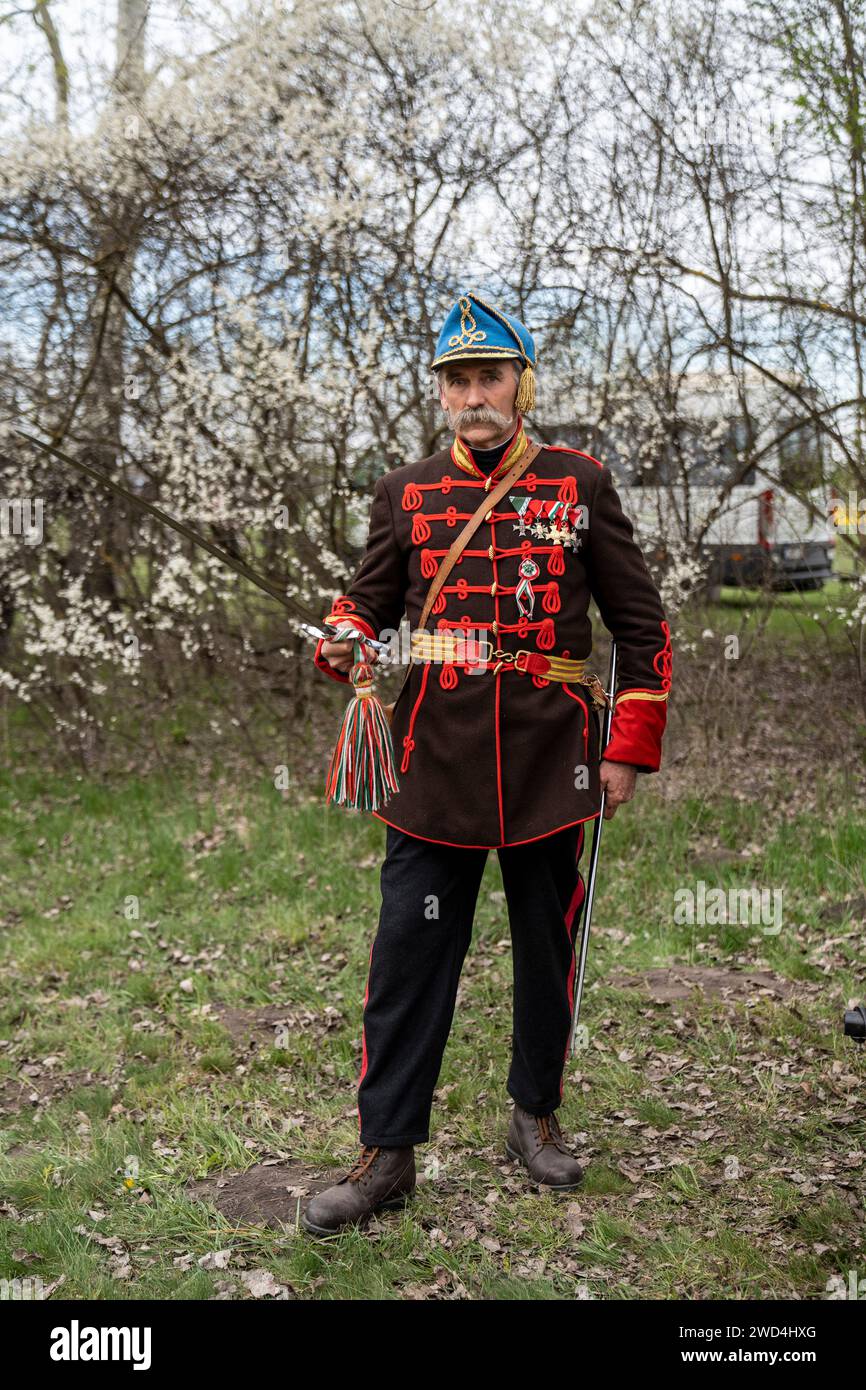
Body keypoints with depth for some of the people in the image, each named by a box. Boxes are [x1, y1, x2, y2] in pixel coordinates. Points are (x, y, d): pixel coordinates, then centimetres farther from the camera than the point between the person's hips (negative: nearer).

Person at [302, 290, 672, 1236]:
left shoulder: (581, 483, 5)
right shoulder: (406, 493, 8)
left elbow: (640, 623, 7)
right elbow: (367, 603, 12)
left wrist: (629, 748, 2)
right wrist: (343, 646, -13)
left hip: (551, 762, 0)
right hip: (436, 761, 0)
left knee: (548, 945, 12)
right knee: (407, 954, -1)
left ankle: (535, 1117, 32)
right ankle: (386, 1153, 10)